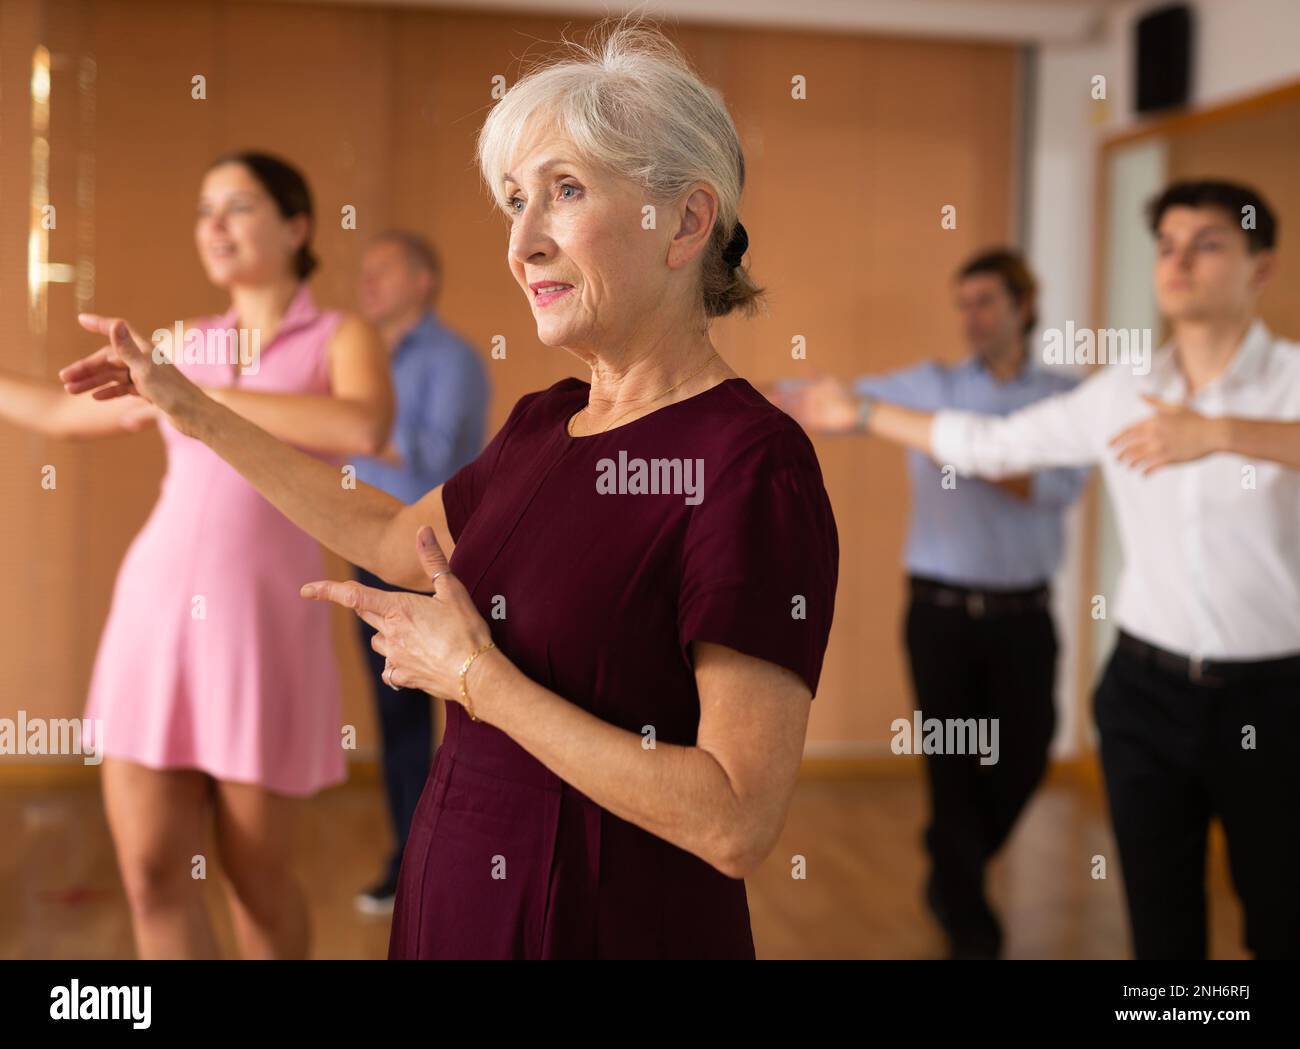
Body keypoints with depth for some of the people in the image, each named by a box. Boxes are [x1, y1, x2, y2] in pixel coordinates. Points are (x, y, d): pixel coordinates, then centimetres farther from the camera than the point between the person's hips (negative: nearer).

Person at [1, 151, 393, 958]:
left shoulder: (345, 338, 0)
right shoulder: (189, 347, 14)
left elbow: (366, 429, -24)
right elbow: (65, 414, 27)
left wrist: (204, 400, -20)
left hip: (262, 625, -4)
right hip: (155, 613, 5)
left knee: (257, 874, 7)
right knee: (153, 877, 0)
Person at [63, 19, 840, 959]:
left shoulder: (751, 466, -22)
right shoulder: (546, 422, 3)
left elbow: (738, 824, -25)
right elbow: (395, 539, 21)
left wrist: (478, 677, -20)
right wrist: (191, 410, 21)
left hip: (612, 923, -8)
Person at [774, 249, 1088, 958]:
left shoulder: (1064, 398, 4)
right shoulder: (928, 386, 2)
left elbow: (1061, 488, -12)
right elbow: (839, 400, -10)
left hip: (1023, 614, 2)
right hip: (941, 610, -1)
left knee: (1021, 762, 9)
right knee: (954, 767, 3)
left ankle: (950, 872, 38)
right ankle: (967, 920, 20)